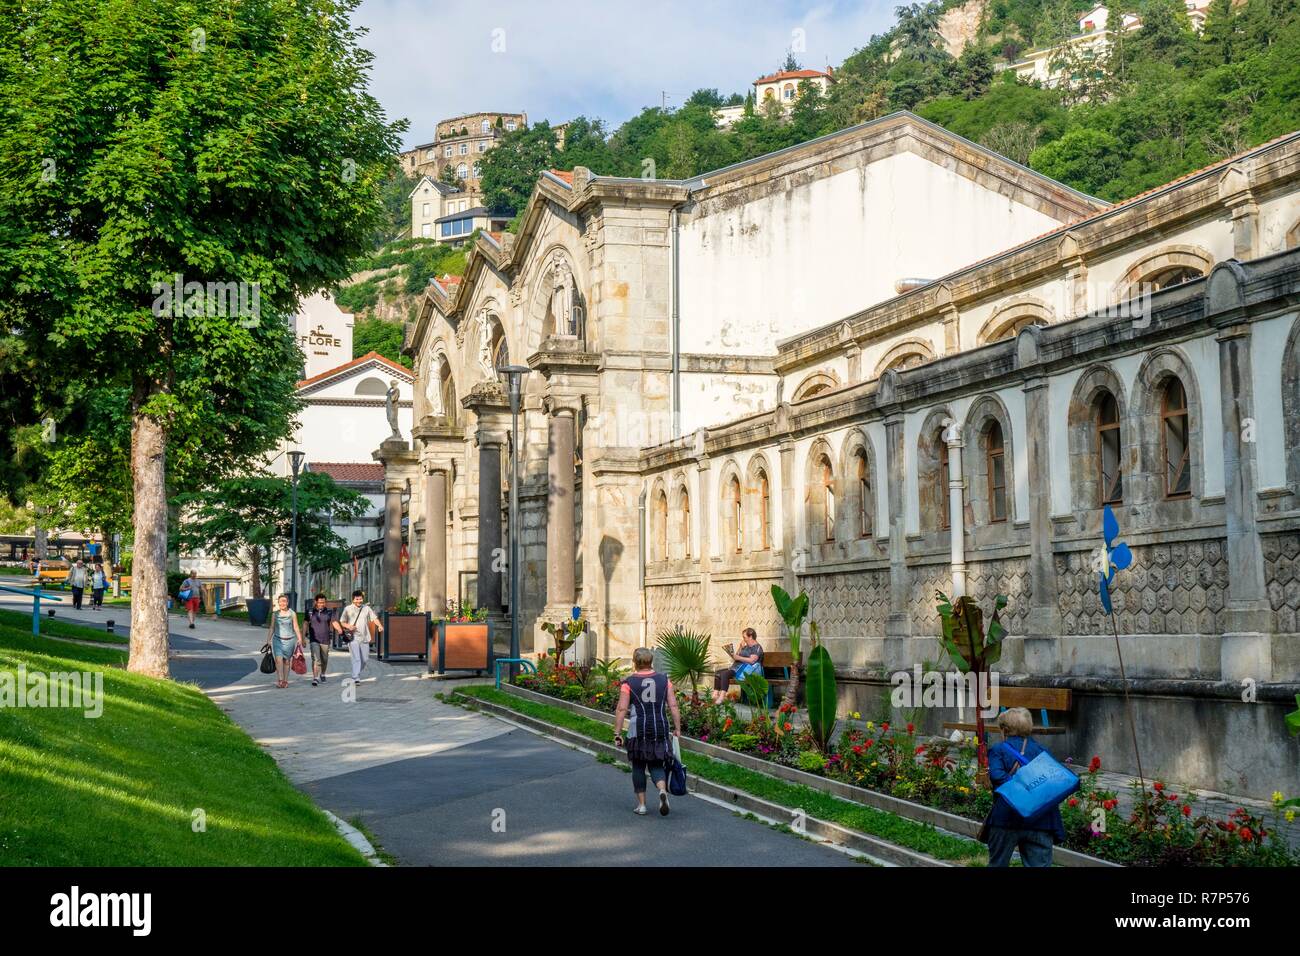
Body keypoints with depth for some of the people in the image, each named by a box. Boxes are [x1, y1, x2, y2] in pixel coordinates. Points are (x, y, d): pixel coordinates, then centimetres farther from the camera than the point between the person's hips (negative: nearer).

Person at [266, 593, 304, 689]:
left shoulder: (292, 614, 1)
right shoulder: (275, 614, 5)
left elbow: (296, 627, 2)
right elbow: (271, 628, 11)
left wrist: (299, 639, -6)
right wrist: (268, 640, 8)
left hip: (289, 640, 0)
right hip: (278, 639, 0)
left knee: (286, 661, 5)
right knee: (279, 659, -17)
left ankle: (285, 681, 14)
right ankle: (280, 680, -19)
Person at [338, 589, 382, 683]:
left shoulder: (367, 608, 7)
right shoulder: (348, 609, 0)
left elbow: (374, 618, 3)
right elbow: (342, 622, 3)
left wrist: (379, 625, -17)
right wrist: (348, 626, -18)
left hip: (364, 638, 4)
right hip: (353, 638, -4)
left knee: (365, 658, 10)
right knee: (356, 658, -13)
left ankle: (357, 673, 34)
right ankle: (356, 678, -13)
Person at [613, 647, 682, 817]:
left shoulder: (628, 683, -3)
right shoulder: (664, 680, 4)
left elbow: (621, 709, -7)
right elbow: (673, 706, 1)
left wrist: (617, 733, -4)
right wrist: (677, 728, 7)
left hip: (638, 730, -2)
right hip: (660, 729, 2)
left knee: (638, 766, 13)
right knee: (656, 765, 12)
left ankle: (641, 804, 14)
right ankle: (663, 790, -17)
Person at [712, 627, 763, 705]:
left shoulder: (757, 647, -5)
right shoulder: (746, 647, 24)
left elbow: (752, 660, -19)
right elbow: (737, 657, 22)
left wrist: (738, 657, -17)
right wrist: (740, 647, 11)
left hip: (747, 670, -10)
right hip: (738, 667, 10)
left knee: (725, 674, -28)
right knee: (718, 671, -2)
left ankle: (722, 697, -36)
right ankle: (715, 695, -14)